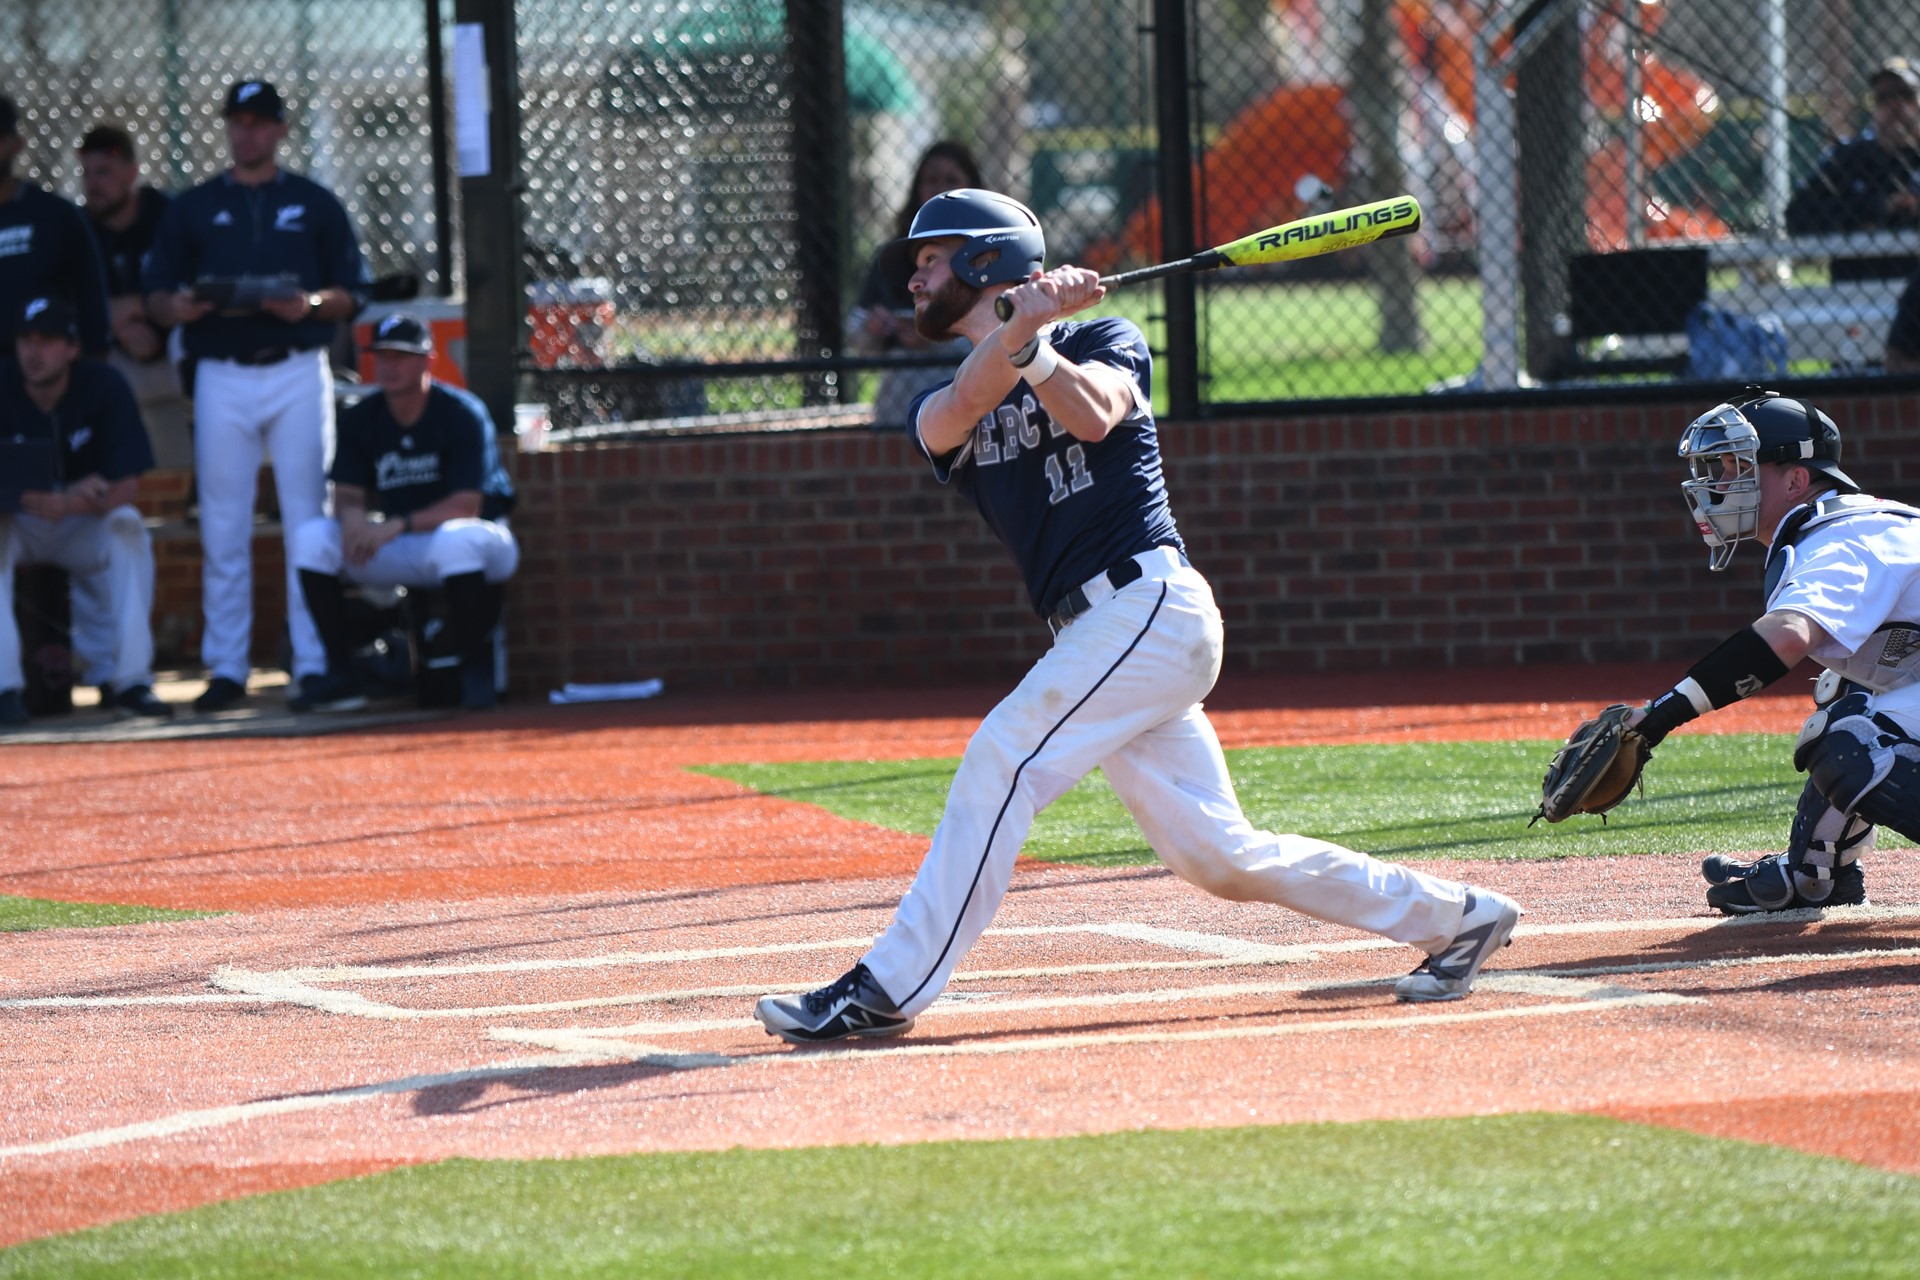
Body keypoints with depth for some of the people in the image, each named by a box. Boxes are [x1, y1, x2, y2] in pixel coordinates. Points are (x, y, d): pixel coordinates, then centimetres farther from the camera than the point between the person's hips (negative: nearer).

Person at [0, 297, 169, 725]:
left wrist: (67, 505, -36)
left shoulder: (105, 388, -13)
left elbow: (125, 486, -17)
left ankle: (131, 681, -30)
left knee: (127, 525, -30)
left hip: (83, 529, 0)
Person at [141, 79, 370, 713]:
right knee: (222, 527, 0)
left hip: (298, 373, -1)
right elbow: (155, 294, 10)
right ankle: (225, 669, 2)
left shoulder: (316, 204, 10)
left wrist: (311, 303, -14)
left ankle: (313, 662, -2)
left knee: (307, 519, -4)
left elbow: (350, 293, 6)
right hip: (221, 378, 1)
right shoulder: (193, 208, 13)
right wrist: (176, 307, -13)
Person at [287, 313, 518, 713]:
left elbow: (466, 506, -22)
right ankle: (341, 675, -13)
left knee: (455, 538, -41)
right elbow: (347, 495, -2)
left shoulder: (462, 414, -15)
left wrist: (397, 526, -34)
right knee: (312, 537, -14)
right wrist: (354, 519, -28)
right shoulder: (360, 420, 1)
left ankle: (475, 670, -25)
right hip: (400, 557, 5)